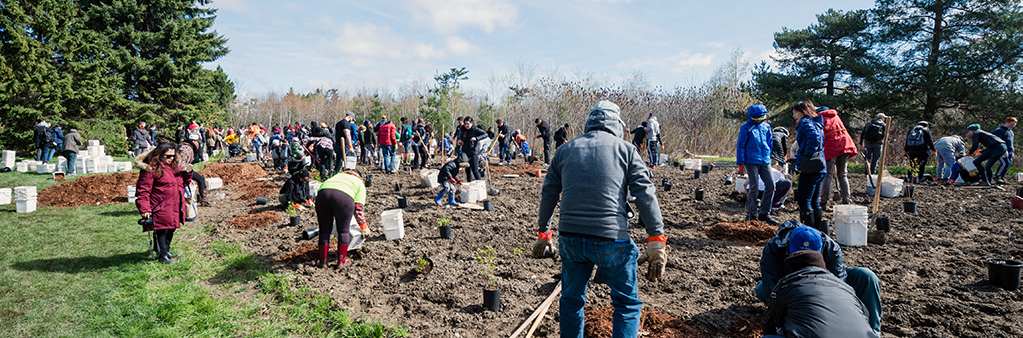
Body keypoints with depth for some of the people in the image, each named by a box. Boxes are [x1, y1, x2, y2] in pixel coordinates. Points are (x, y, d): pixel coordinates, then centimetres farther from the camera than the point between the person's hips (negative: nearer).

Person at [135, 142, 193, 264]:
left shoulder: (175, 167, 14)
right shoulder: (150, 169, -11)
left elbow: (183, 183, 24)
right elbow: (143, 190, -12)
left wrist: (187, 173, 3)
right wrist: (144, 209, -18)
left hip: (174, 208, 8)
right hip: (160, 208, -8)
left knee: (170, 230, 17)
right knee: (162, 231, -3)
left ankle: (166, 251, 32)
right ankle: (162, 255, 8)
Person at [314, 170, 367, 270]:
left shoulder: (339, 176, 42)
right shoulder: (360, 183, 29)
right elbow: (358, 207, 21)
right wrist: (364, 227, 32)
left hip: (322, 193, 4)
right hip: (343, 195, -3)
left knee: (324, 230, 16)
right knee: (343, 231, 13)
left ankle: (322, 261, 26)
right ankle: (341, 262, 20)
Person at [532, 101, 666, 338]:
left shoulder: (565, 150, 14)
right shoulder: (626, 150, 5)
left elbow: (548, 194, 16)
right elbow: (645, 195, -4)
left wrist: (544, 233, 25)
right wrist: (656, 240, -5)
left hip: (570, 237, 3)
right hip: (611, 239, -3)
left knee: (571, 299, 21)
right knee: (627, 304, 13)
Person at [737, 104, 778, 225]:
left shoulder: (766, 126, 13)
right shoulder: (746, 128, -2)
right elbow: (740, 146, -2)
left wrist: (768, 156, 20)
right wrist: (741, 163, -5)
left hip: (765, 161, 5)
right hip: (751, 162, -5)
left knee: (771, 184, -2)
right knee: (754, 187, -6)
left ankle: (764, 213, 10)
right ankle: (751, 215, 5)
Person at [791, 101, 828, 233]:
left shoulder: (805, 122, -7)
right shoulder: (817, 123, 20)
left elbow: (814, 137, -26)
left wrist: (808, 155, -19)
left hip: (810, 170, -10)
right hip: (820, 169, 10)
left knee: (804, 201, -5)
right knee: (814, 202, 16)